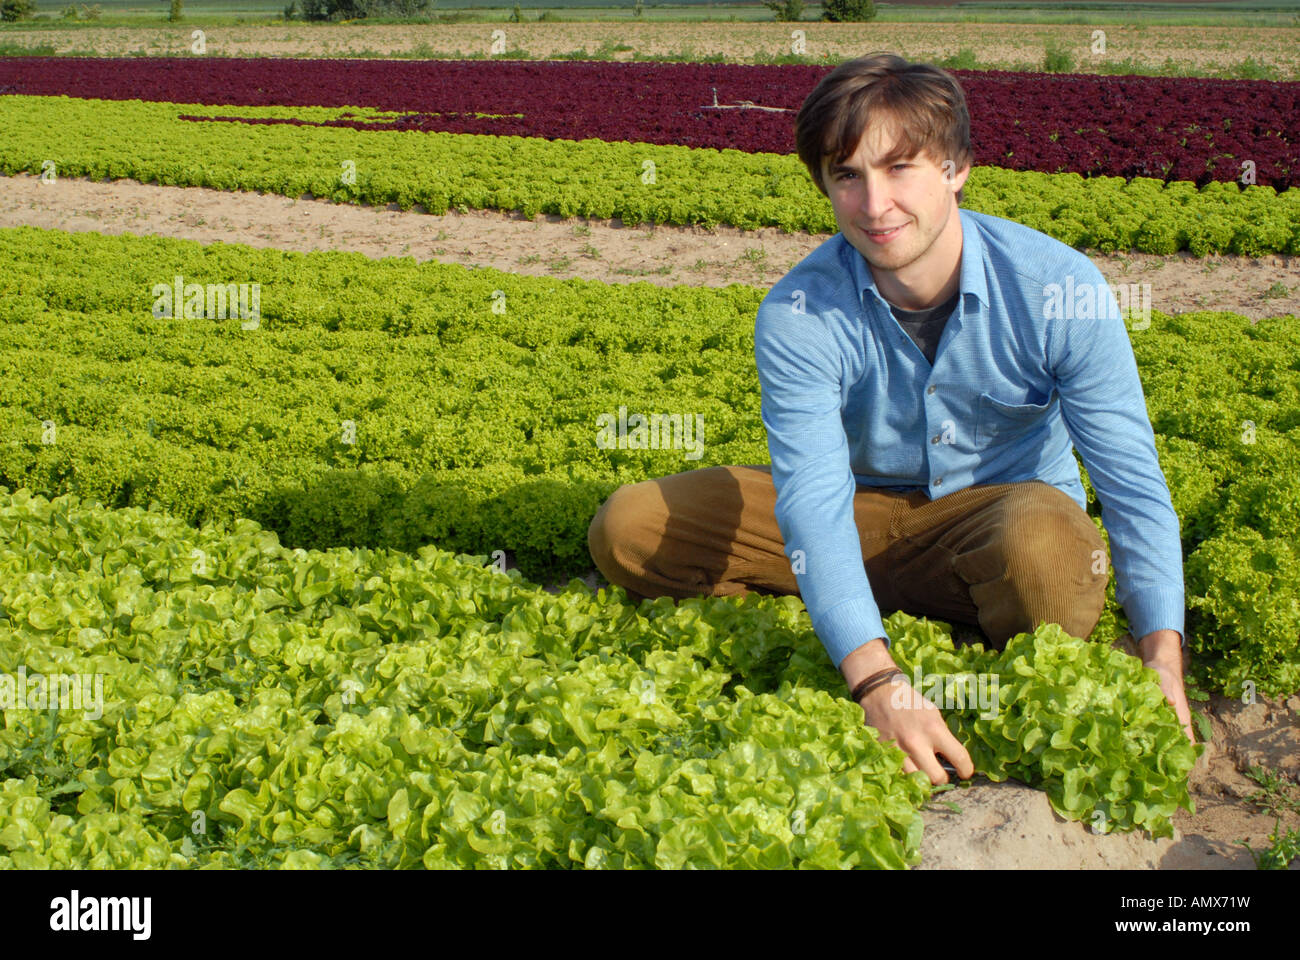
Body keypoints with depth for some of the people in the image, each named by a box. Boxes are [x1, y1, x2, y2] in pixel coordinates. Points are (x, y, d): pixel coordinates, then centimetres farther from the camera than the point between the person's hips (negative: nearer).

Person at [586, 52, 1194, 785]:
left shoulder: (1061, 289, -20)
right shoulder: (798, 317, -21)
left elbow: (1134, 480, -19)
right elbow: (812, 501, -31)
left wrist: (1163, 654, -33)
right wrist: (878, 682, -45)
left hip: (1010, 507, -1)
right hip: (866, 512, 2)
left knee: (1045, 547, -41)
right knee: (628, 531, -15)